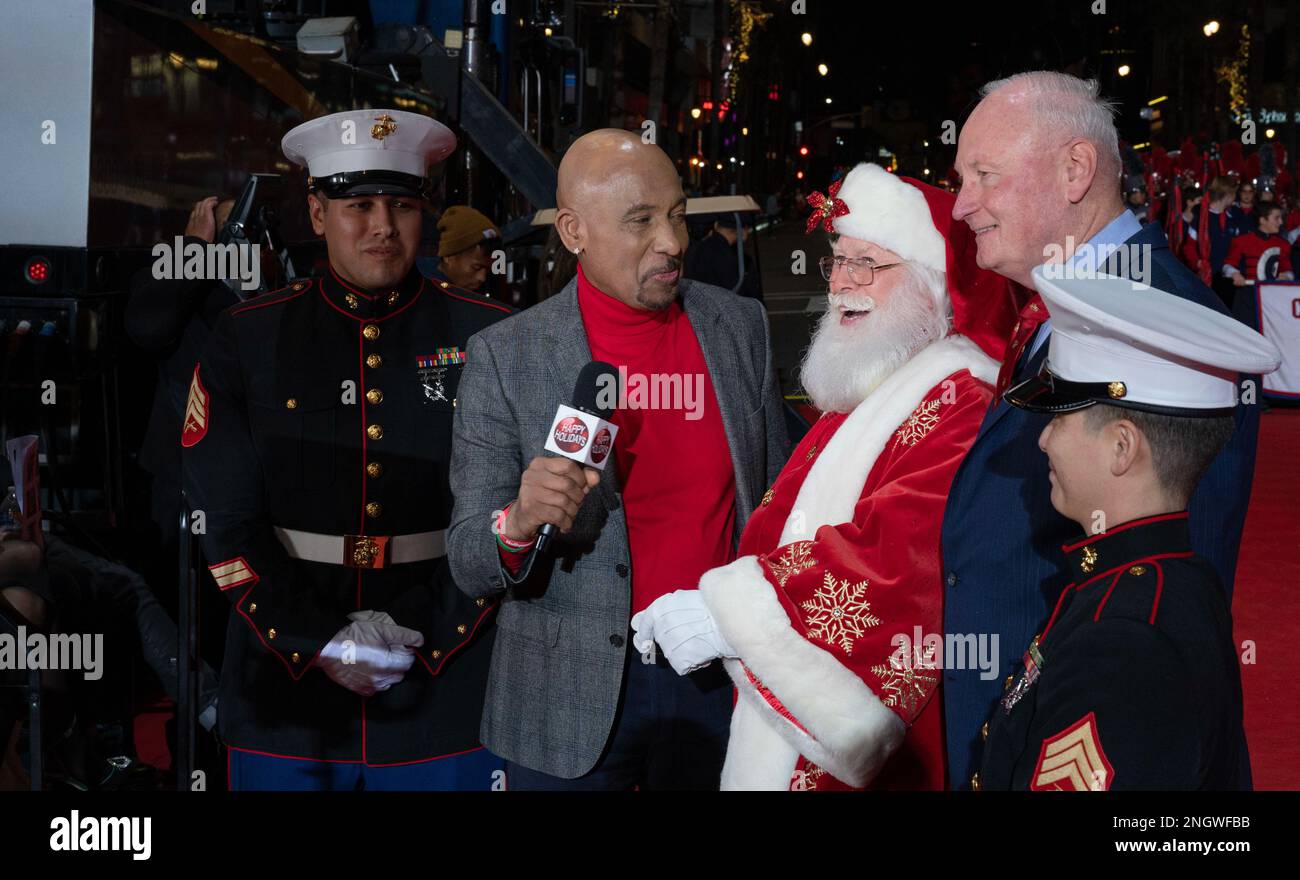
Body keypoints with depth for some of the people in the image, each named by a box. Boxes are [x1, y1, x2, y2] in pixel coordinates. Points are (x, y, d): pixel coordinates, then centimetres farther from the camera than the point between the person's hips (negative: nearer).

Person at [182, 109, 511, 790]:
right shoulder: (246, 340, 3)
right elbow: (226, 520, -2)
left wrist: (424, 635, -11)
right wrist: (318, 641, -11)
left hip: (445, 695, 0)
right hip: (285, 698, 1)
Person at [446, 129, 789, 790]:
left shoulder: (741, 326, 1)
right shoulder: (504, 356, -8)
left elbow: (776, 502, 11)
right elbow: (469, 567, -9)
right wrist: (518, 523, -29)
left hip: (715, 681, 3)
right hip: (569, 708, -2)